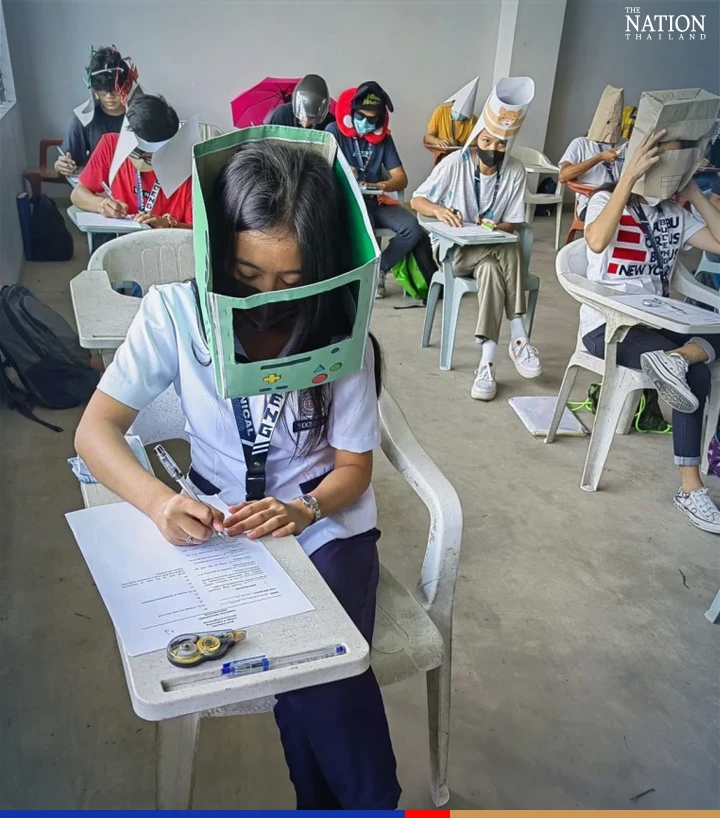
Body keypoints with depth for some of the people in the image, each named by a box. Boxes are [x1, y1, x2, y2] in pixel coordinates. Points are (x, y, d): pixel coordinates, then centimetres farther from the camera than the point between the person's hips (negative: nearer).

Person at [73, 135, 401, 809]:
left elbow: (354, 466, -4)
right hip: (225, 526, 0)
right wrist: (159, 501, -33)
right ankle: (366, 801, 8)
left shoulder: (339, 330, -11)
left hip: (324, 522, 0)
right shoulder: (177, 312, -12)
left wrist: (303, 511, -26)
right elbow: (95, 431, -13)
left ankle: (342, 799, 5)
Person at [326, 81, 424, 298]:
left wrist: (380, 186, -19)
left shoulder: (383, 137, 9)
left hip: (375, 201, 4)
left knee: (412, 229, -20)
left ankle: (379, 269, 0)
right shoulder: (334, 131, -1)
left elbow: (401, 178, 3)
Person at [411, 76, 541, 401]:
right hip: (454, 247, -2)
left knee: (491, 268, -36)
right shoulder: (454, 163, -9)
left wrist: (495, 228, -22)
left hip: (493, 247, 2)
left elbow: (512, 225, 1)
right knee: (507, 253, -32)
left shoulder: (515, 172, -4)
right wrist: (438, 210, -27)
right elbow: (416, 201, -6)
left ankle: (488, 361, -36)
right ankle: (518, 338, -31)